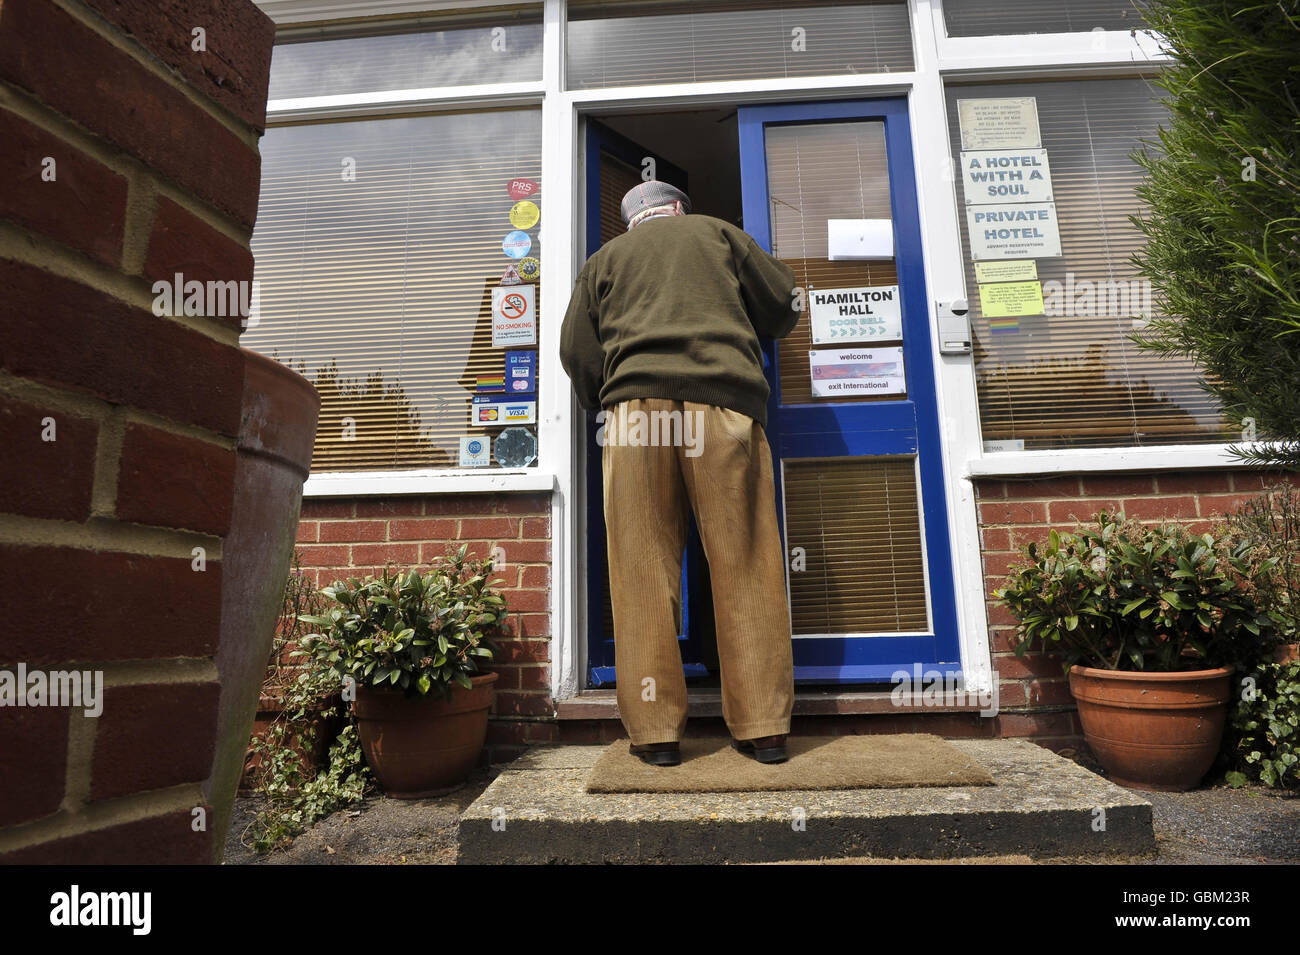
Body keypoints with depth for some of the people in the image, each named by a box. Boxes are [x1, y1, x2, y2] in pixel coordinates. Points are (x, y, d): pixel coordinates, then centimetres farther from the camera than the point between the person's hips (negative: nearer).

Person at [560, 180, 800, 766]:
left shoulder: (606, 257, 26)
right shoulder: (717, 232, 26)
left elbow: (576, 353, 17)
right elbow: (782, 306, 25)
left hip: (636, 399, 1)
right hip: (724, 399, 0)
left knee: (643, 570, 0)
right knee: (744, 565, 0)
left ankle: (655, 730, 2)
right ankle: (764, 727, 4)